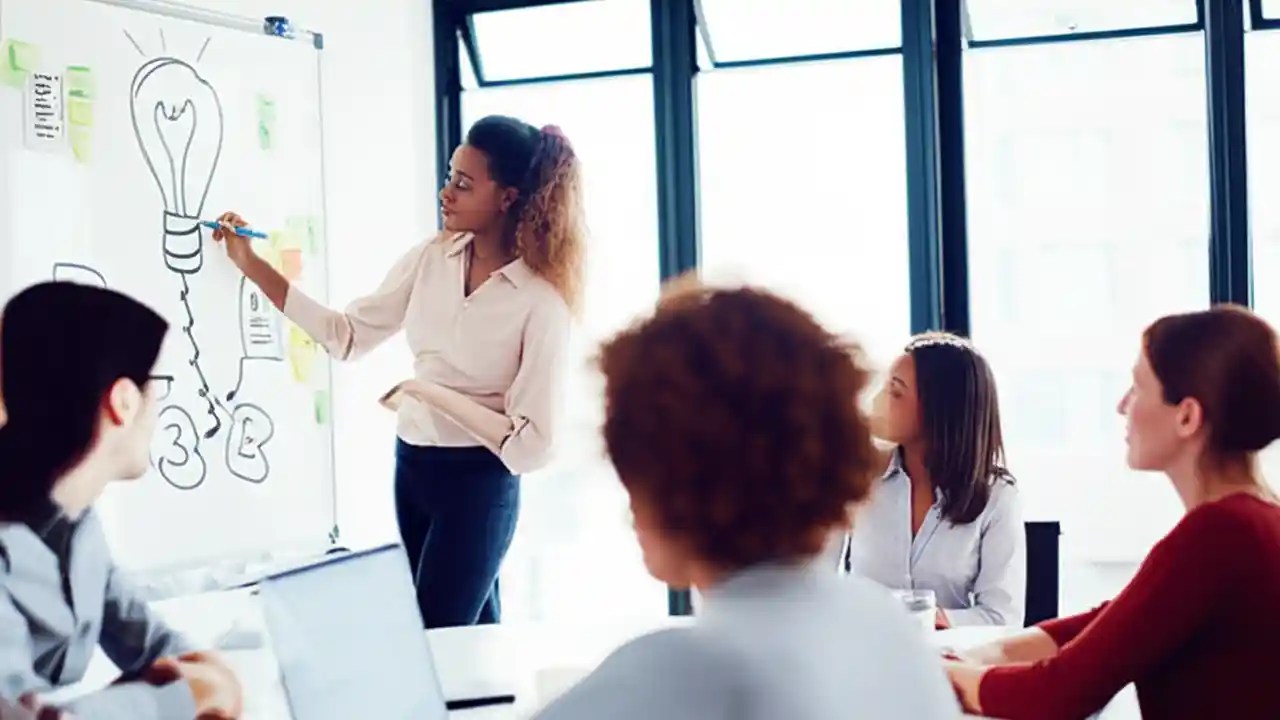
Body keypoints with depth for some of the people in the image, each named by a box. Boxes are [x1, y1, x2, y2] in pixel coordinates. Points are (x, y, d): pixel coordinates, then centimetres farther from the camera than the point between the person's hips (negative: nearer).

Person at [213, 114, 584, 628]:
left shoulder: (540, 302, -19)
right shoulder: (431, 259, -2)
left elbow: (532, 445, -18)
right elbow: (348, 336, 4)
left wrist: (433, 395, -22)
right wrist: (251, 265, 1)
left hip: (478, 482, -6)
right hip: (411, 465, 6)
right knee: (474, 633, 20)